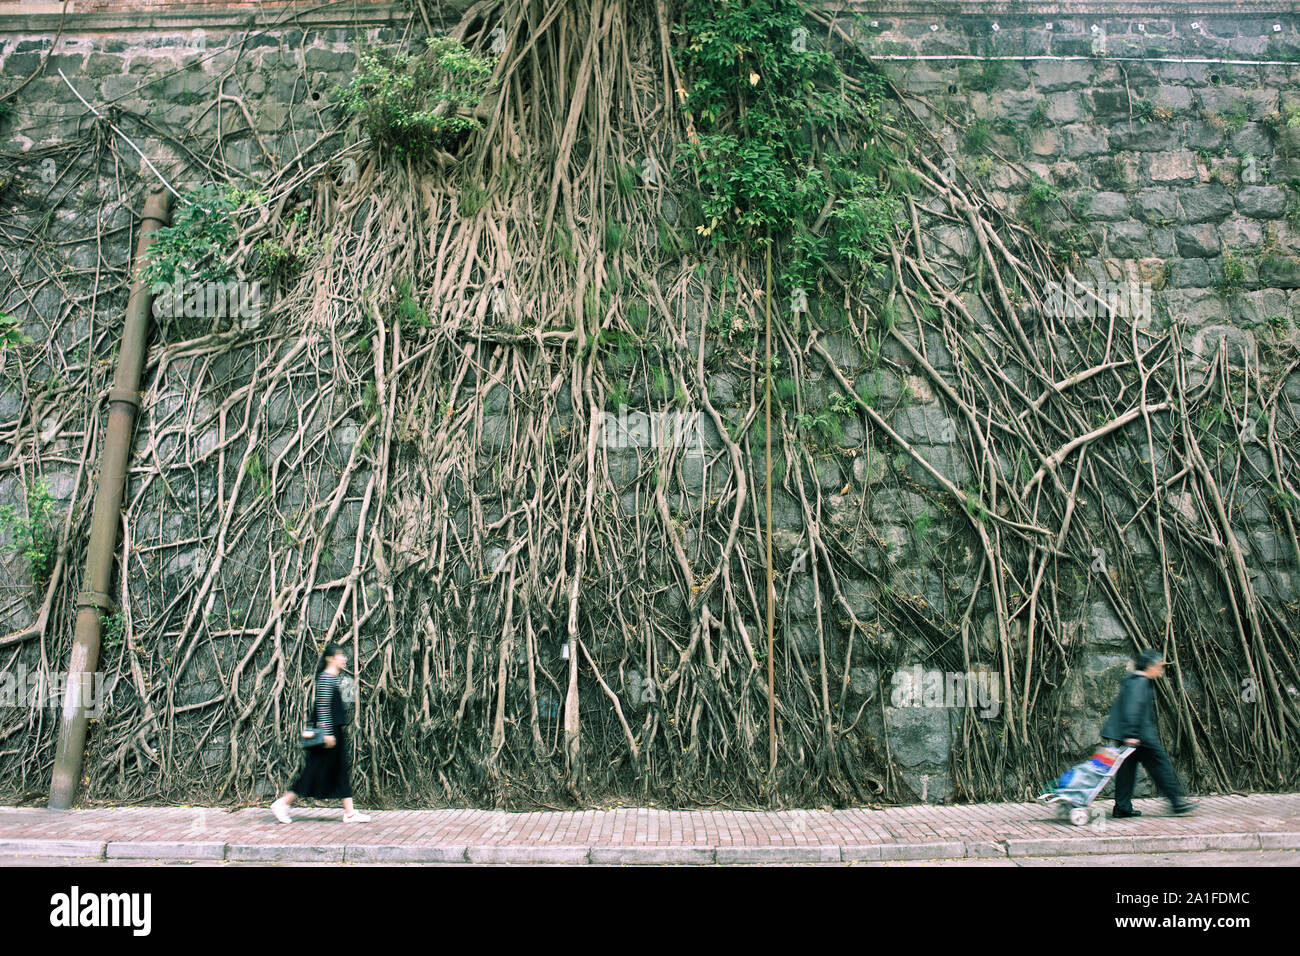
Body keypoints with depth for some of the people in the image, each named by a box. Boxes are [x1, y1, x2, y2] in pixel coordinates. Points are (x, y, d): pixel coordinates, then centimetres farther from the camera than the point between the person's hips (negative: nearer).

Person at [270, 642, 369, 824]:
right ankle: (282, 804, 10)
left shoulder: (333, 678, 15)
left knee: (341, 771, 7)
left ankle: (349, 813, 8)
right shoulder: (325, 678, -14)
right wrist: (327, 733, -22)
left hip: (335, 732, 10)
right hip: (328, 731, -10)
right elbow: (323, 707, -20)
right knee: (314, 771, -2)